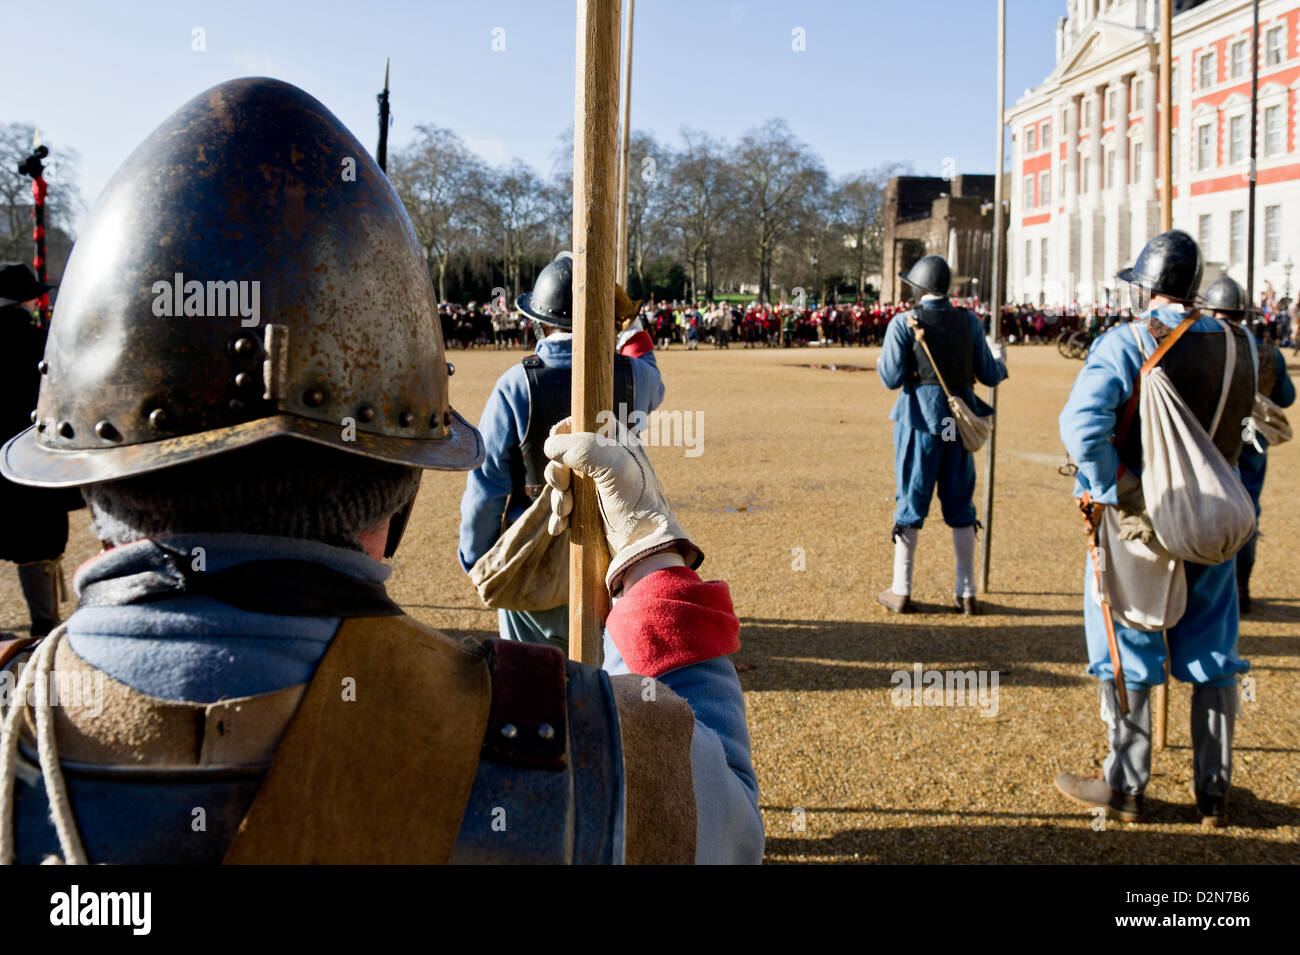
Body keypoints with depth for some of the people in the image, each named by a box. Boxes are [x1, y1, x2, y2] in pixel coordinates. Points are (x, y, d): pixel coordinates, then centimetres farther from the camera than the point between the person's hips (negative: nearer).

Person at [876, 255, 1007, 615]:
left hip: (921, 419, -3)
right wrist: (1000, 358, 28)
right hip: (960, 420, 3)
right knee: (960, 507, 11)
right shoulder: (969, 322, 3)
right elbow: (989, 376, 5)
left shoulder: (903, 322, -7)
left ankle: (901, 591, 10)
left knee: (910, 504, 5)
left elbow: (892, 378, -10)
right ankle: (966, 592, 16)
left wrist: (881, 361, 12)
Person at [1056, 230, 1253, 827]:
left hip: (1136, 521, -5)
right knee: (1213, 657, 14)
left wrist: (1114, 493, -20)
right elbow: (1239, 427, 14)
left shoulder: (1125, 344, -15)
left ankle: (1125, 789, 18)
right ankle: (1214, 793, 24)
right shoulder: (1237, 344, 2)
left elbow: (1082, 425, -28)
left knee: (1129, 655, 7)